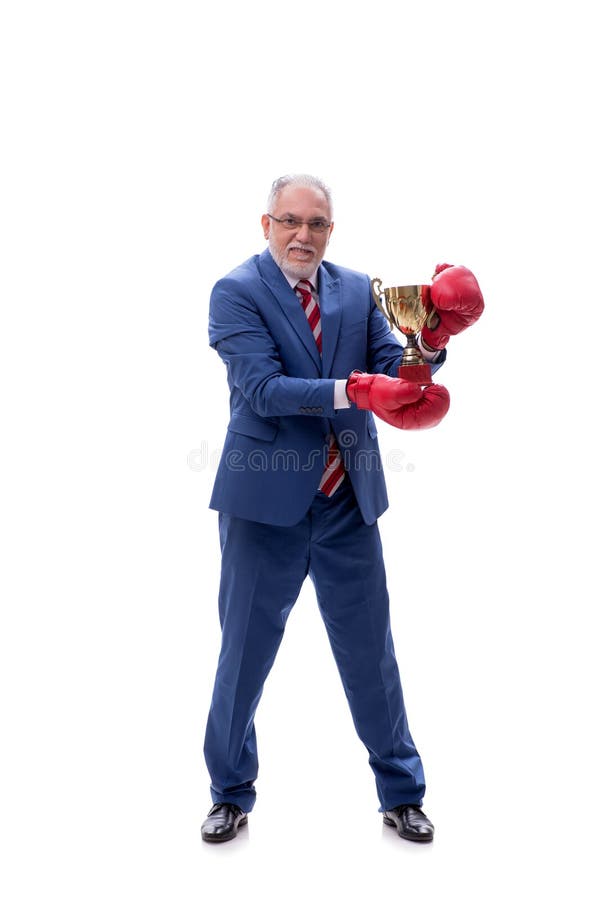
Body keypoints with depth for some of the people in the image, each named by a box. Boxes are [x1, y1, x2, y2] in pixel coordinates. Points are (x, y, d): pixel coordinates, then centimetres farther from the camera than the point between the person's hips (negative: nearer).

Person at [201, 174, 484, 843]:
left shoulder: (357, 290, 8)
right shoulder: (236, 291, -6)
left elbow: (394, 374, 0)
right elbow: (262, 388, -19)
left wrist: (432, 339, -19)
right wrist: (352, 390, -30)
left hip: (348, 502, 3)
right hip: (265, 501, -3)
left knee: (370, 651, 13)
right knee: (244, 652, 12)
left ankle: (401, 794, 33)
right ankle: (232, 794, 35)